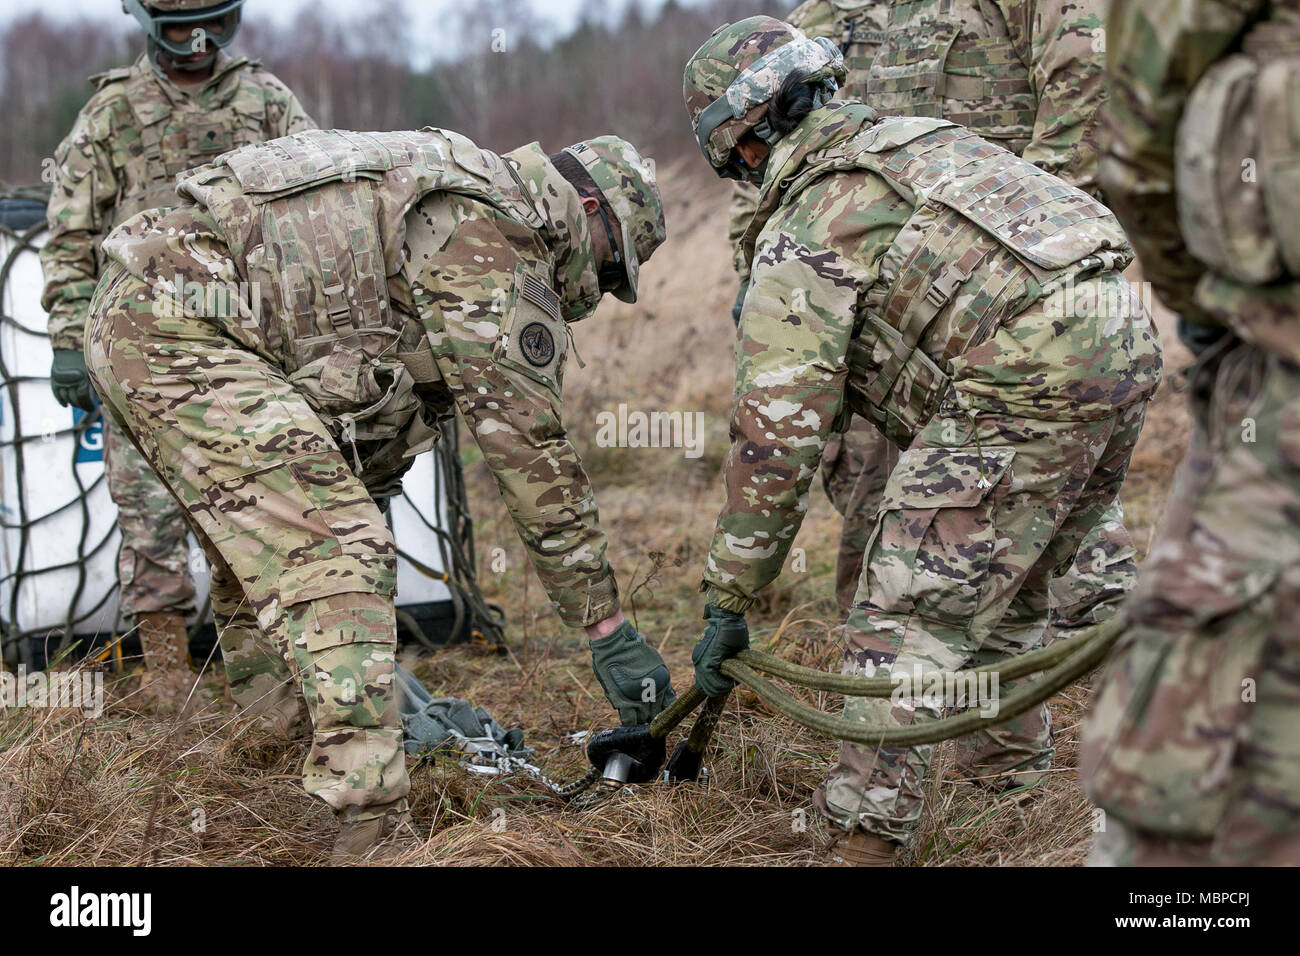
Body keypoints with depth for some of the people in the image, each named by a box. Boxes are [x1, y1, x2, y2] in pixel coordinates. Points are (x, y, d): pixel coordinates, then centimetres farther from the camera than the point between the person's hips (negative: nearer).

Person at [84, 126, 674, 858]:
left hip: (128, 319, 11)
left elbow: (389, 409, 29)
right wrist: (608, 626, -4)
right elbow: (531, 447, -9)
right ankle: (375, 834, -18)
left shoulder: (441, 203, 24)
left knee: (266, 553, 20)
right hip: (183, 332, -11)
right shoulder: (496, 232, -7)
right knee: (338, 556, -14)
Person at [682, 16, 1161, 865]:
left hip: (1030, 376, -9)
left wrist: (728, 603, 3)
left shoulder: (804, 229, 1)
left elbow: (777, 431, -3)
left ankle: (868, 837, -4)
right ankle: (1017, 762, 41)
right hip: (1130, 334, 9)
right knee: (1006, 583, 27)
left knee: (910, 610, -3)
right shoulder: (917, 139, 26)